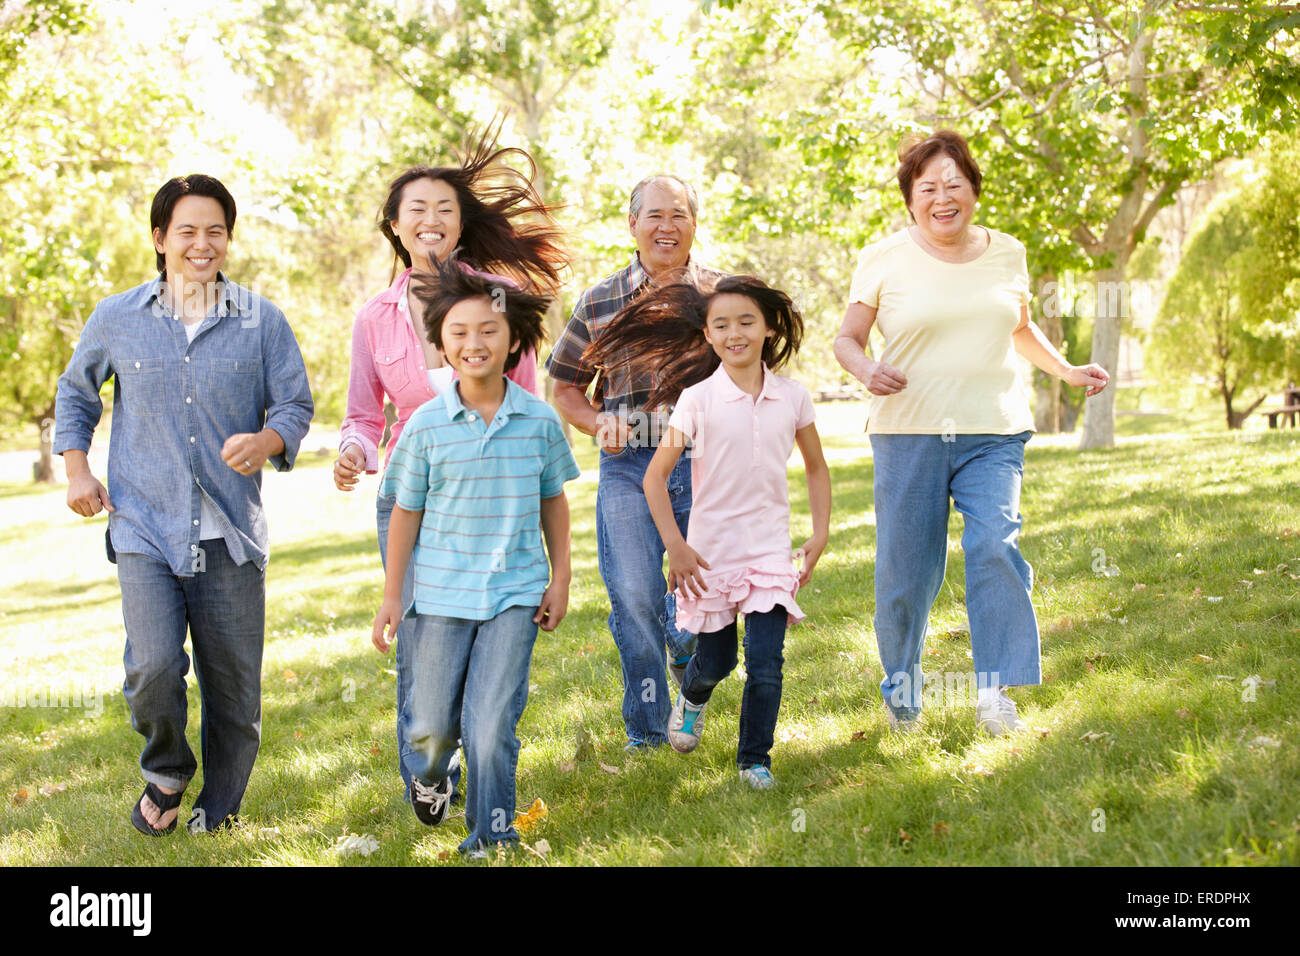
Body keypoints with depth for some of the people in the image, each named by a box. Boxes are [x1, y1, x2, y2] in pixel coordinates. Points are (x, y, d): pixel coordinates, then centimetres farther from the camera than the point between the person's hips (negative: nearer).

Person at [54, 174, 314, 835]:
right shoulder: (117, 319, 5)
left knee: (233, 685, 5)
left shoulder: (262, 322, 3)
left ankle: (218, 810, 29)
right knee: (154, 668, -18)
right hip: (144, 527, -1)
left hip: (231, 532, 1)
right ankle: (166, 775, 14)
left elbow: (295, 405, 6)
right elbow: (76, 391, 22)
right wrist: (76, 469, 10)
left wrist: (265, 442, -16)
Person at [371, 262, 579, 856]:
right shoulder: (427, 424, -5)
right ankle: (430, 776, 45)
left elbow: (553, 501, 10)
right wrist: (391, 597, 2)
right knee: (432, 725, 10)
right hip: (440, 592, 1)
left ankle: (492, 836, 11)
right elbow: (405, 513, 2)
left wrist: (560, 579, 10)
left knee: (492, 727, -8)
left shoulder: (539, 420, -2)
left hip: (515, 592, 0)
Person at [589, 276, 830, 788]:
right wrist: (675, 547, -10)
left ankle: (755, 760, 12)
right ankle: (691, 697, 46)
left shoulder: (793, 397, 0)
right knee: (715, 662, 11)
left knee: (766, 665, -8)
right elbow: (655, 476, -5)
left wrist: (821, 533, 5)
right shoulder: (697, 399, -8)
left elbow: (816, 467, 14)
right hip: (710, 553, -1)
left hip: (770, 551, 1)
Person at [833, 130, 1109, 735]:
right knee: (906, 570, 2)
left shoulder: (1006, 254, 11)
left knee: (994, 545, -20)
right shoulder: (884, 260, 1)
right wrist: (867, 372, -17)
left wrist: (1067, 372, 18)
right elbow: (847, 339, 4)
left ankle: (996, 692, -18)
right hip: (909, 433, -1)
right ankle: (901, 687, 25)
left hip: (993, 434, 2)